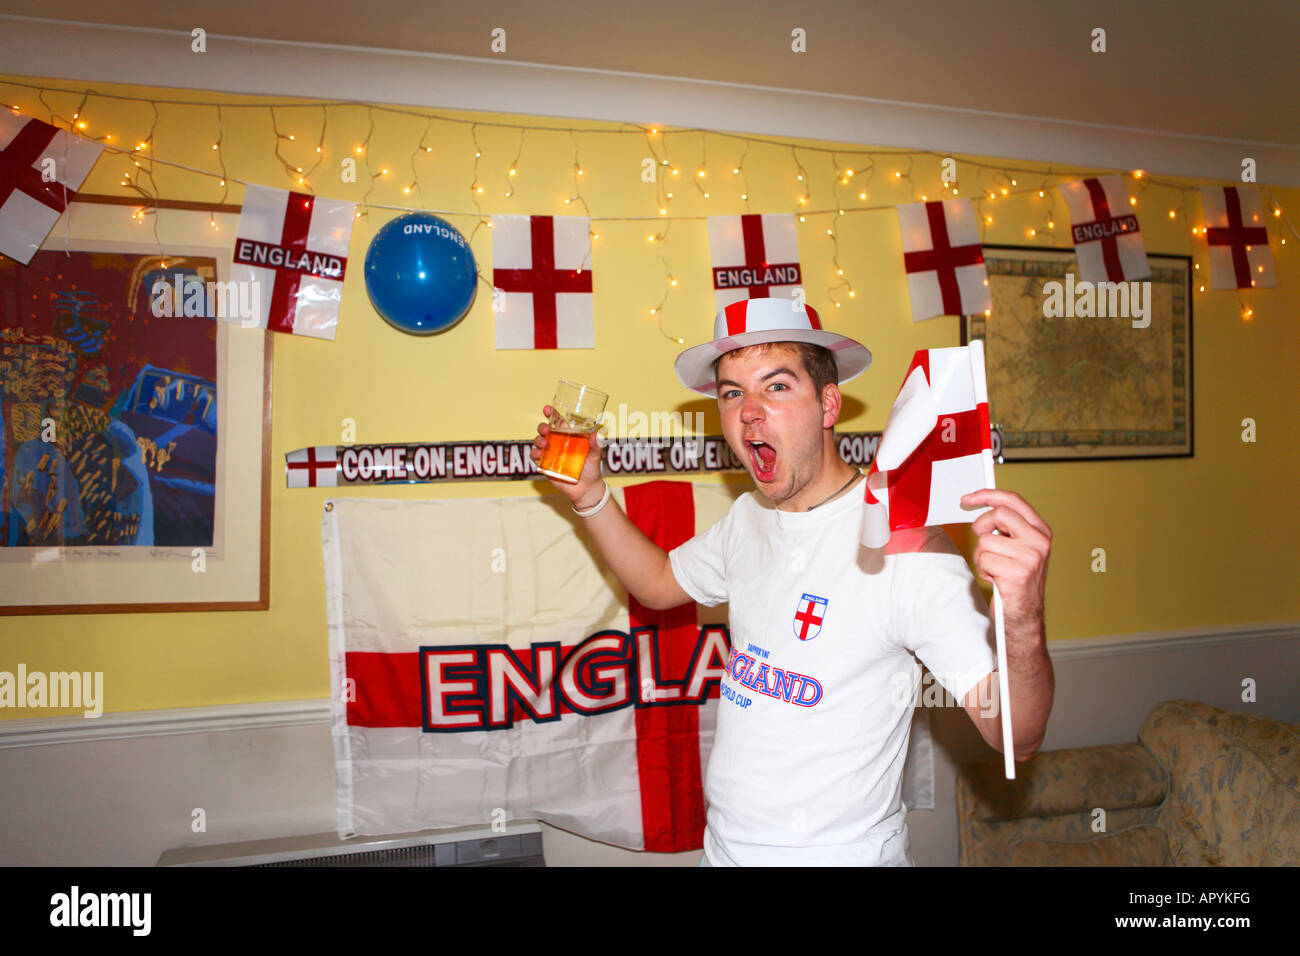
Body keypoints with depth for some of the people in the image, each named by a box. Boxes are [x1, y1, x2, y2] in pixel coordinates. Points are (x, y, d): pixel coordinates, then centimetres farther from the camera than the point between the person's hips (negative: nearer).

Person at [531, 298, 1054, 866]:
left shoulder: (903, 539, -24)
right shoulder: (749, 519, 0)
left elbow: (1016, 738, -27)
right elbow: (659, 582, 17)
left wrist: (1023, 627, -47)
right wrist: (589, 493, 5)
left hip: (839, 853, -6)